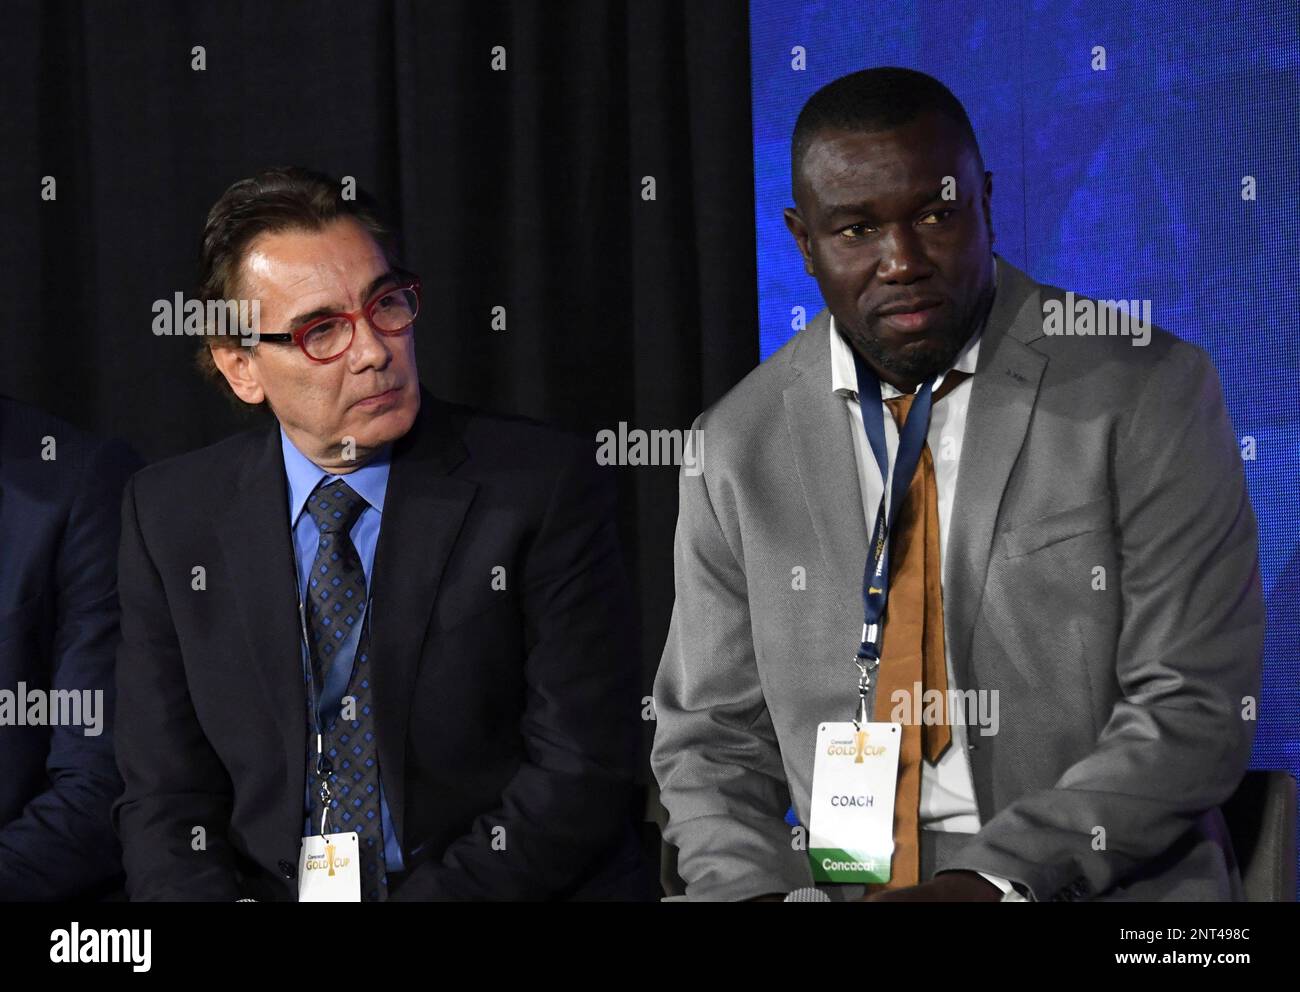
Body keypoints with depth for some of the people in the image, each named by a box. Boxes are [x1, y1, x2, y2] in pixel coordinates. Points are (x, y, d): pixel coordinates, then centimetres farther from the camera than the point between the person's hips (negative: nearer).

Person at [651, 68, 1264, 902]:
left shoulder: (1147, 393, -4)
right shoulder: (737, 448, 6)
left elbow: (1196, 708, -8)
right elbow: (713, 739, 11)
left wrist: (999, 880, -19)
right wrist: (755, 888, -10)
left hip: (1101, 888, -2)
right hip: (836, 885, 2)